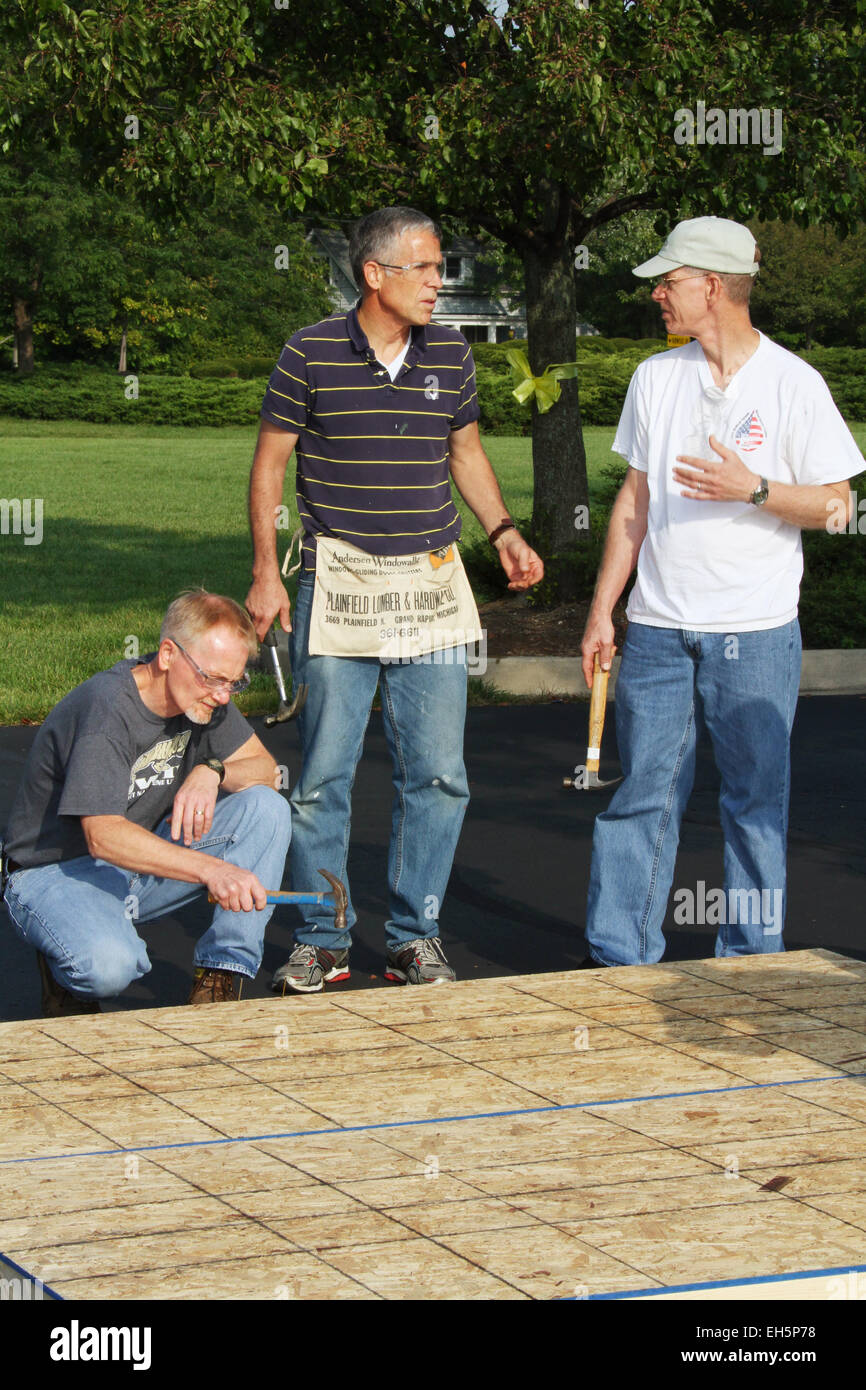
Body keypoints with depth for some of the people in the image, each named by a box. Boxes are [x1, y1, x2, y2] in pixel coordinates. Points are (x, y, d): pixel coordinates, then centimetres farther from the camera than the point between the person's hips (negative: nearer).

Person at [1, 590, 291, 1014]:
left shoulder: (205, 696, -3)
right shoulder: (106, 708, -27)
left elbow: (265, 768, 3)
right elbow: (103, 836, -35)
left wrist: (212, 772, -21)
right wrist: (210, 868, -46)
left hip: (144, 864, 7)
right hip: (56, 872, -7)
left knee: (267, 808, -12)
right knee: (108, 965, -39)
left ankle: (220, 978, -13)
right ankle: (68, 968, -1)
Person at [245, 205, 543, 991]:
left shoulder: (451, 355, 7)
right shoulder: (311, 354, -3)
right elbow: (270, 464, 3)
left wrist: (504, 532, 4)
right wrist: (266, 572, -3)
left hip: (430, 587, 3)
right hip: (337, 587, -3)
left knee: (437, 775, 1)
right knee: (323, 776, 1)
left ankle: (416, 936, 13)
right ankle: (322, 941, 13)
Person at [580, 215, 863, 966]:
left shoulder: (793, 384, -4)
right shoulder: (657, 377, 9)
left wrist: (752, 489, -19)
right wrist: (602, 611, 11)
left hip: (755, 632, -3)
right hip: (659, 628, 3)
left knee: (756, 802, 4)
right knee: (642, 793, 2)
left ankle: (750, 960, 14)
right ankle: (619, 956, 8)